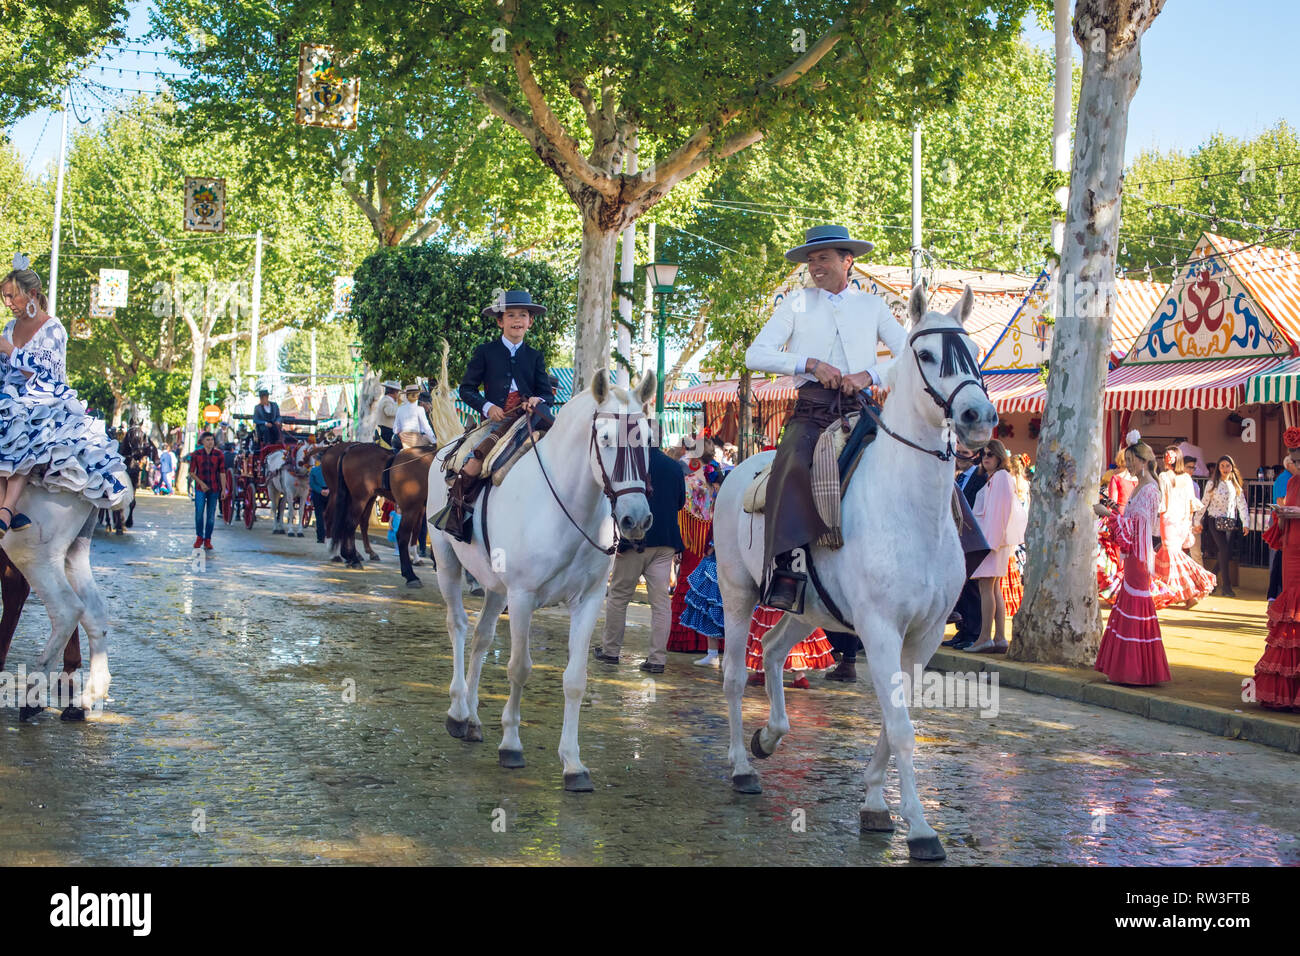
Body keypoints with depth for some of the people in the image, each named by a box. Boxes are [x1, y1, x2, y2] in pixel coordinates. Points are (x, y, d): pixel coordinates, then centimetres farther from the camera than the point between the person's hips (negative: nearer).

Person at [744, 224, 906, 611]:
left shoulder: (873, 306, 19)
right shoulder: (796, 303, 15)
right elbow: (756, 354, 4)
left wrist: (871, 374, -9)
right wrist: (811, 365, -9)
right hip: (812, 410, -2)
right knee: (794, 466, -32)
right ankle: (783, 569, -36)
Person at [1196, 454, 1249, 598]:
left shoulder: (1236, 485, 11)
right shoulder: (1212, 483, 2)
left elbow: (1241, 504, 8)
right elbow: (1205, 502, 4)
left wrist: (1245, 523, 0)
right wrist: (1199, 521, 5)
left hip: (1231, 522, 4)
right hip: (1215, 521, -4)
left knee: (1225, 554, 1)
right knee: (1225, 551, -14)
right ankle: (1226, 586, -11)